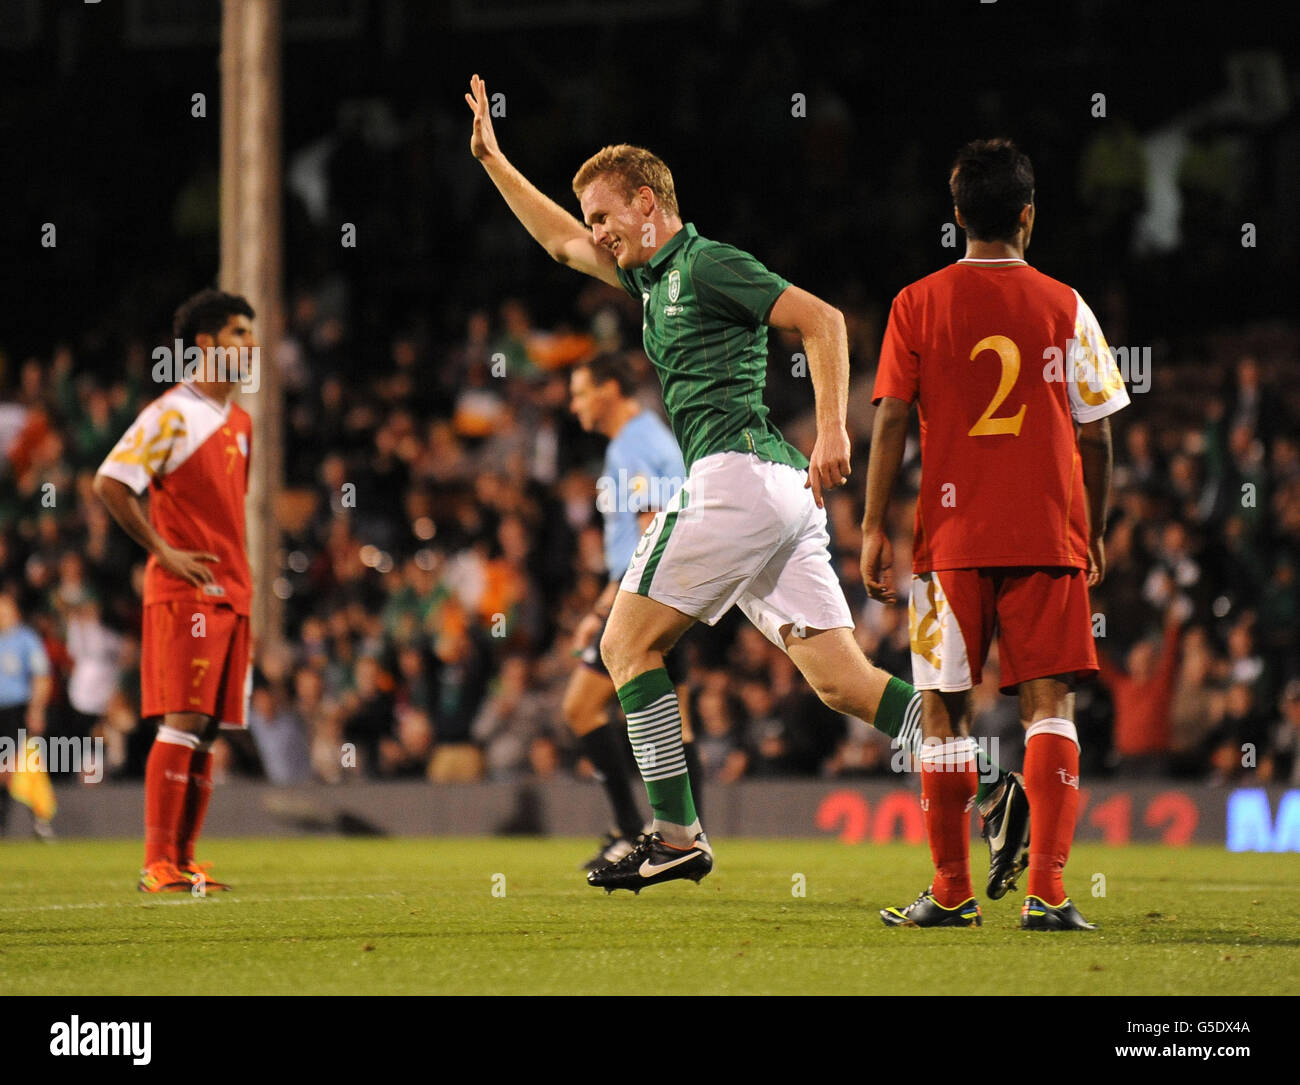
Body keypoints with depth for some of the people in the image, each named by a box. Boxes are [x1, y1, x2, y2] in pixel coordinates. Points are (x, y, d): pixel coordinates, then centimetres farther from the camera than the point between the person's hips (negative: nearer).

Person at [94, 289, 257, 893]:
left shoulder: (240, 422, 17)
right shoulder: (172, 415, -8)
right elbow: (109, 485, -14)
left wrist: (241, 578, 17)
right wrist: (164, 552, -15)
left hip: (231, 594, 8)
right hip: (184, 593, -8)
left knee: (208, 729, 6)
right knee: (183, 721, -12)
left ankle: (184, 860, 9)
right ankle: (158, 864, -12)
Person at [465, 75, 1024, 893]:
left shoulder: (705, 264, -2)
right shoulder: (652, 277, 25)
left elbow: (823, 320, -11)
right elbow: (562, 243, 40)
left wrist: (833, 431, -20)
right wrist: (492, 158, 40)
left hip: (738, 473, -9)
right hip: (782, 491, 9)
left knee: (629, 643, -1)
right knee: (840, 679, -1)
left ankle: (677, 833, -5)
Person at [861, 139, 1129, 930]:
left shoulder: (919, 305, 1)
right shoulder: (1065, 308, 3)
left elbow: (891, 421, -3)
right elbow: (1096, 435, 6)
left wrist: (875, 528, 3)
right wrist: (1096, 534, 17)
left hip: (953, 537, 0)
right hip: (1049, 536, 0)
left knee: (945, 710, 8)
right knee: (1050, 703, -1)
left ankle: (953, 891, 11)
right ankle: (1048, 887, -13)